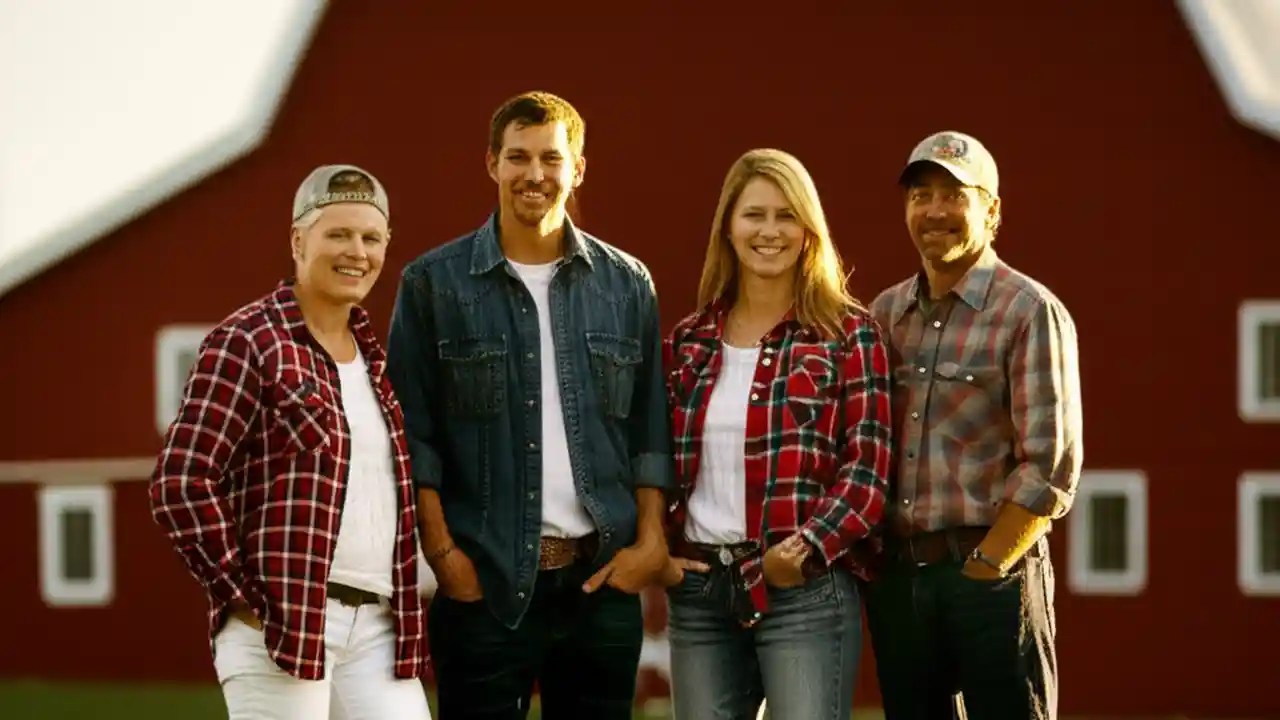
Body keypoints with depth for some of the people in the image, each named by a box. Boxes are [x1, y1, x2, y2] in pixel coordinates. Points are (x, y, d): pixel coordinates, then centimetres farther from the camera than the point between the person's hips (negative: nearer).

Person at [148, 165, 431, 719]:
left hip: (376, 628, 7)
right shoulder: (247, 342, -5)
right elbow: (180, 484, -11)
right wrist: (244, 599, -13)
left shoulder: (375, 357, 18)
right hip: (281, 626, -7)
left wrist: (407, 618, 14)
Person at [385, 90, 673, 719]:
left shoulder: (626, 284, 9)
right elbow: (414, 435, -1)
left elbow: (650, 432, 10)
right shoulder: (435, 283, 1)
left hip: (602, 576, 3)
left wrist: (650, 541, 0)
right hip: (484, 578, -2)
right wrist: (441, 550, -8)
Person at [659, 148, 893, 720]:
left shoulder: (848, 334, 0)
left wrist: (808, 549, -17)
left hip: (806, 590, -4)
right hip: (697, 591, 5)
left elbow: (868, 465, -6)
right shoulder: (691, 339, 12)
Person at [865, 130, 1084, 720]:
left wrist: (981, 570, -12)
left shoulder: (1030, 312, -5)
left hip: (993, 572, -5)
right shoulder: (886, 313, 12)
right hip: (896, 575, 5)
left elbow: (1050, 469, -11)